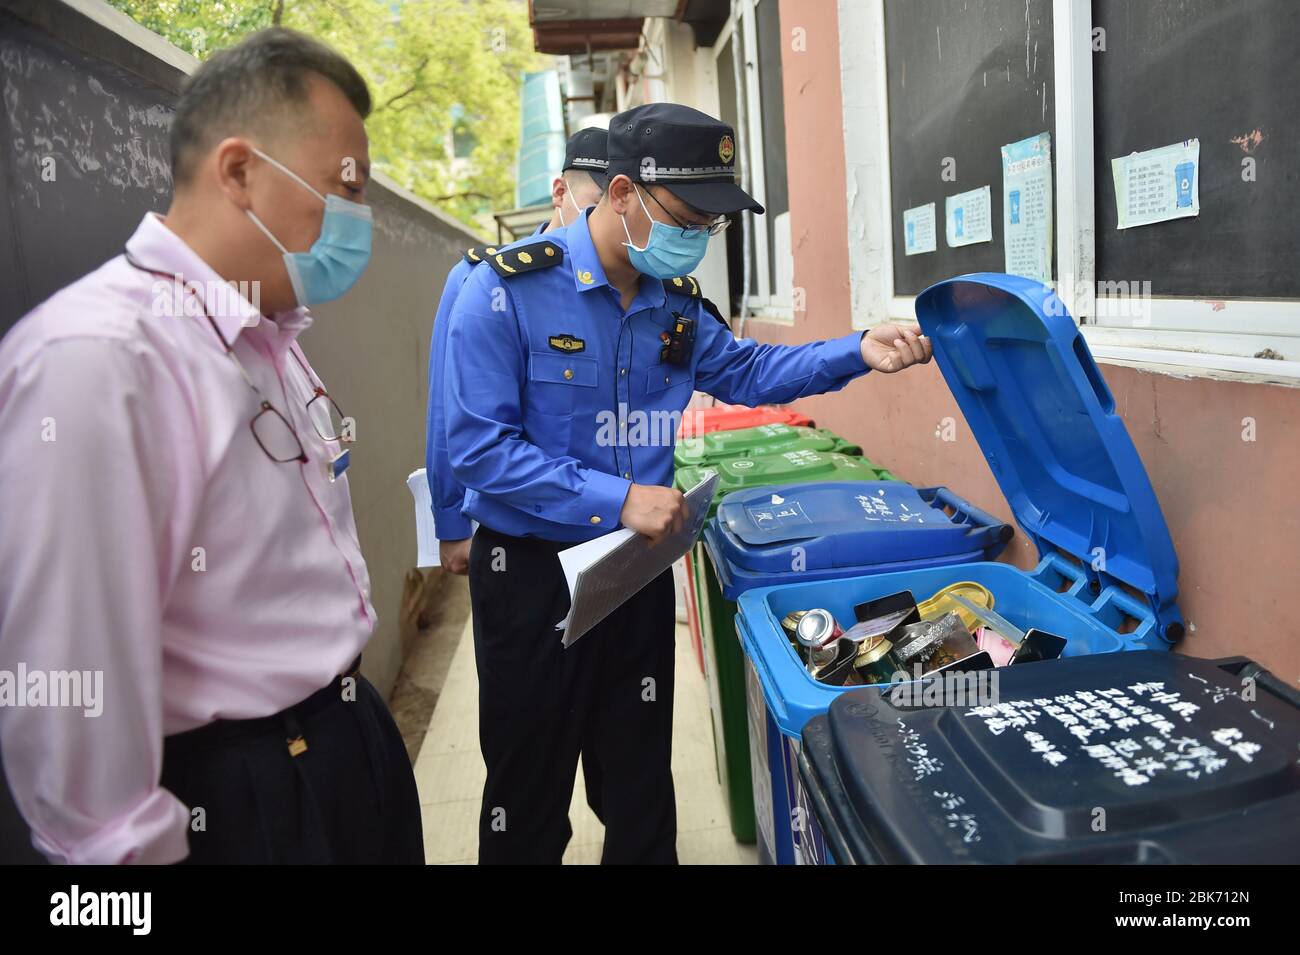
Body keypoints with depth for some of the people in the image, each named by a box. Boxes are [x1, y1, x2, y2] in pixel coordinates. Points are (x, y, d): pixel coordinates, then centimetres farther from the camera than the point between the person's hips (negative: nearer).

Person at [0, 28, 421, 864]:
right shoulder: (94, 358, -25)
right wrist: (131, 848, -14)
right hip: (238, 802, -8)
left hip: (349, 745, 9)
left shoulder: (270, 338, 6)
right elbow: (67, 680, -24)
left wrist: (340, 717, 17)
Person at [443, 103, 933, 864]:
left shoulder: (676, 302, 2)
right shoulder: (510, 291, -17)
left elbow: (746, 372, 16)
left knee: (642, 783, 19)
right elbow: (480, 448, -20)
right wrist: (616, 499, -24)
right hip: (533, 572, -5)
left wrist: (857, 352, 1)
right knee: (529, 796, 12)